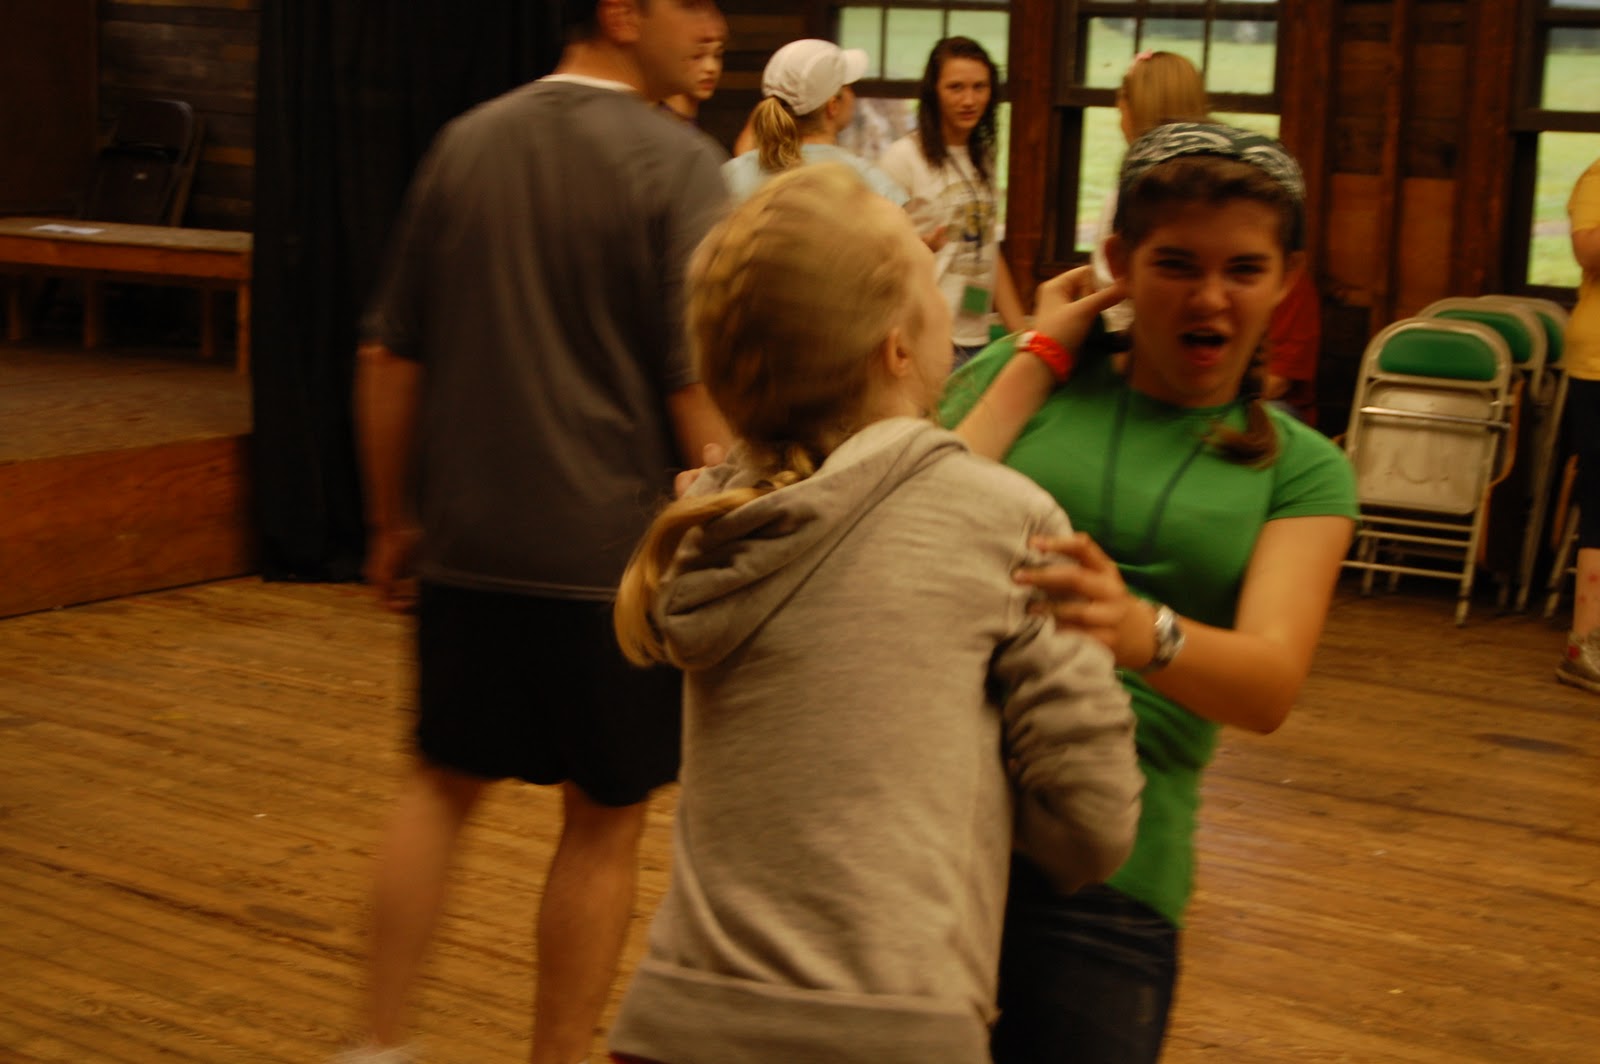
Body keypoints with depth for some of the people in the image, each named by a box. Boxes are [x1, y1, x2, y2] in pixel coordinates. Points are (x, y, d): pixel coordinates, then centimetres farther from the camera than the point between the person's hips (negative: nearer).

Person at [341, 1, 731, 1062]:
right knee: (605, 819, 10)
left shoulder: (466, 143, 5)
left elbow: (389, 357, 9)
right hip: (614, 555, -5)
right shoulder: (676, 163, -12)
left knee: (443, 784, 20)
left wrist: (394, 518, 18)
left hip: (467, 546, 5)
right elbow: (700, 389, -18)